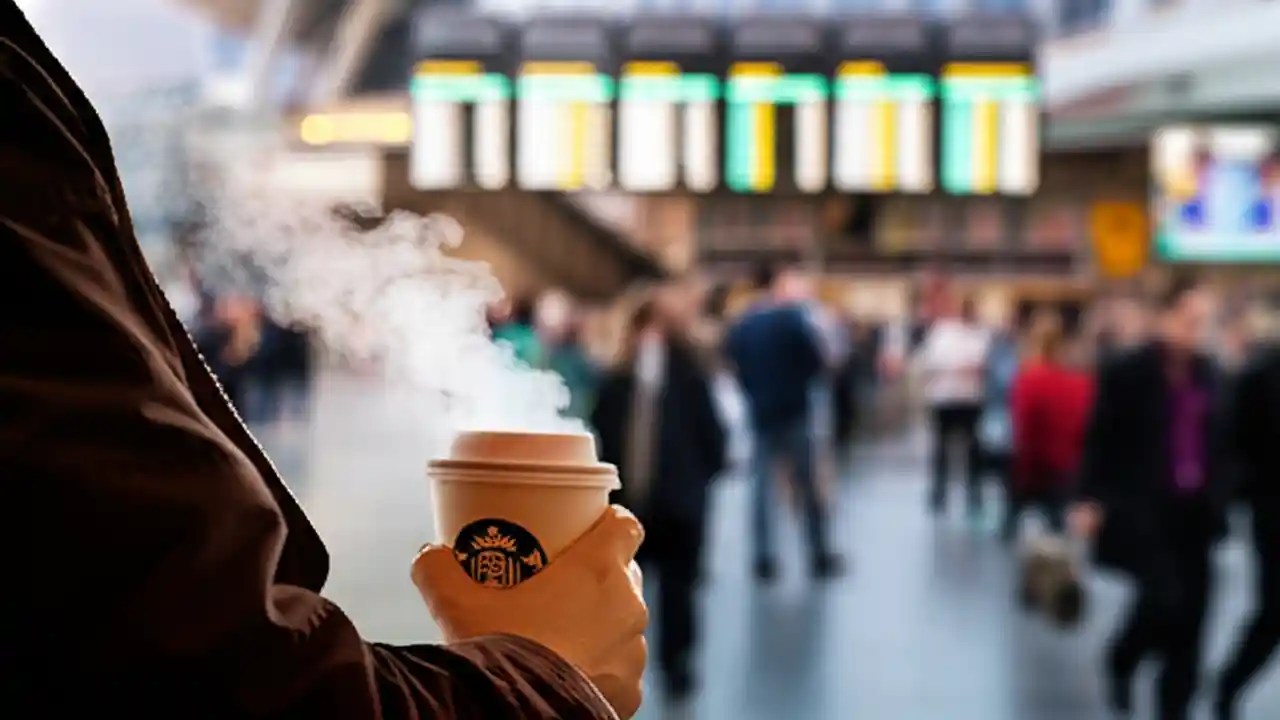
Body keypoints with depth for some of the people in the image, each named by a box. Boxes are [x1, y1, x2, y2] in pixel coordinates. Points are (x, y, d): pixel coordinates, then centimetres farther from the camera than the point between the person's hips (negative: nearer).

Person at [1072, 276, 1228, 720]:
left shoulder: (1207, 374, 9)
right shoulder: (1127, 371, -6)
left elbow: (1215, 444, 15)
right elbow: (1100, 441, -6)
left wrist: (1218, 507, 10)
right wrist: (1091, 501, -13)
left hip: (1193, 513, 5)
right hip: (1141, 509, -5)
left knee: (1190, 617, 3)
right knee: (1164, 597, -18)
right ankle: (1121, 662, 13)